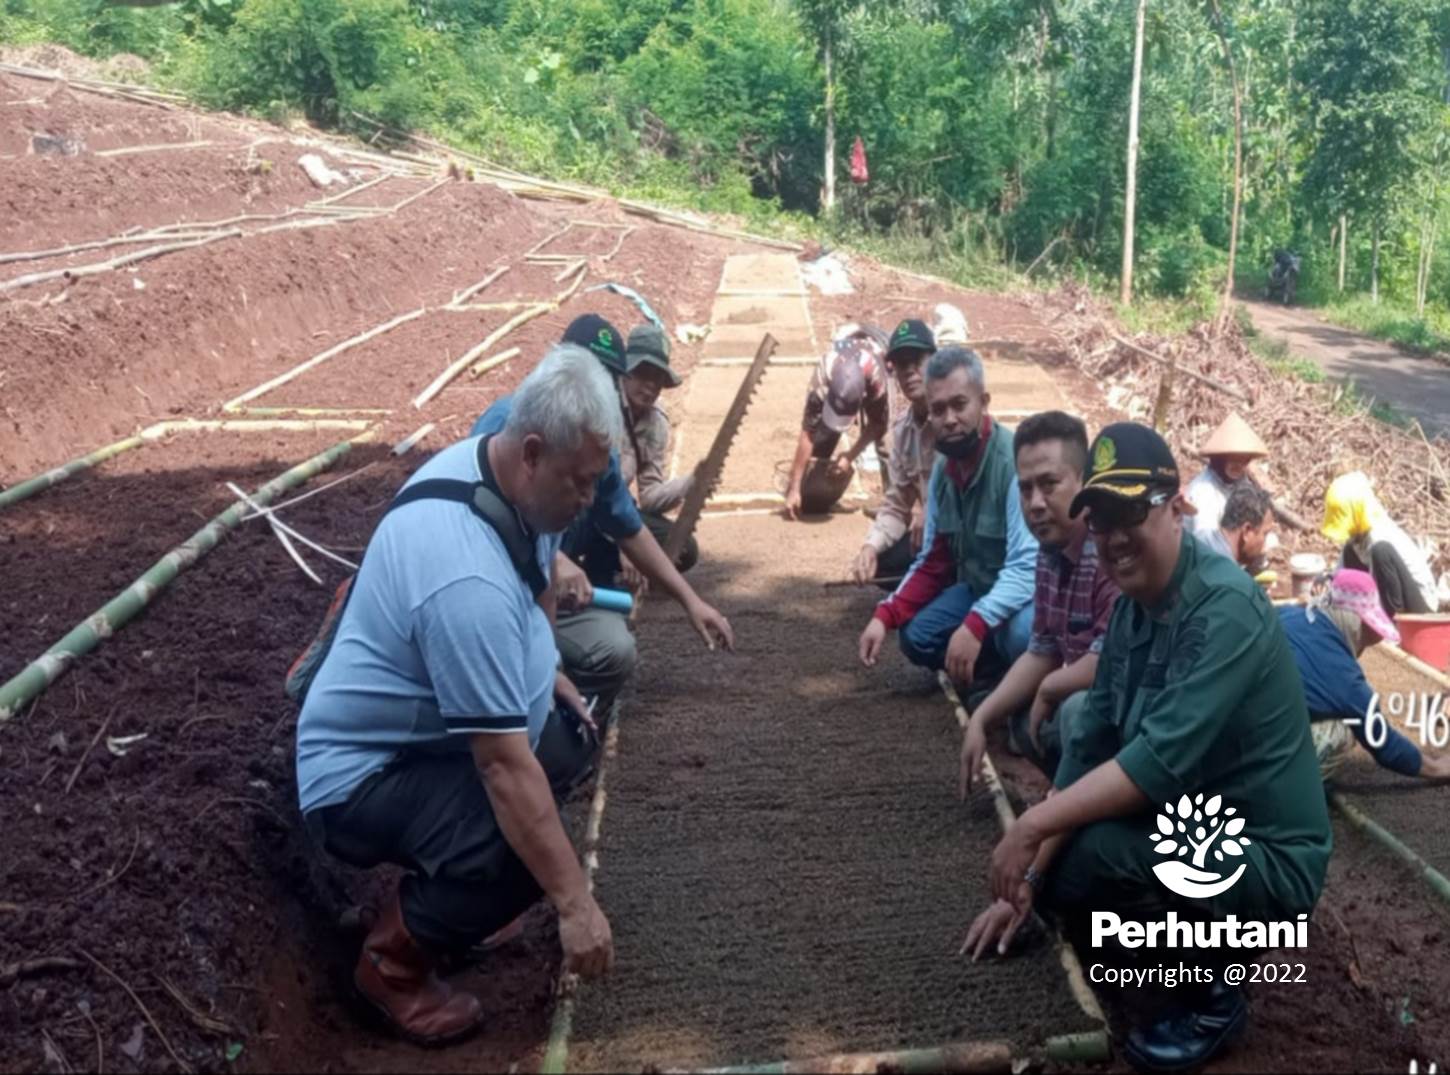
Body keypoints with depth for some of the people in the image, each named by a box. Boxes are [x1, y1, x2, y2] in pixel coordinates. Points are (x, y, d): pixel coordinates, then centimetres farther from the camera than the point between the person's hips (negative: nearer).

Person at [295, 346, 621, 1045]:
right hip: (361, 775, -10)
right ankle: (395, 961, -1)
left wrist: (546, 670, 10)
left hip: (423, 726, 10)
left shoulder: (488, 463, -7)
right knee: (523, 844, -29)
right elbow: (506, 765, -34)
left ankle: (442, 878, 20)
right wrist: (574, 903, -29)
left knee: (572, 736, 12)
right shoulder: (468, 579, -36)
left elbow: (530, 584, 18)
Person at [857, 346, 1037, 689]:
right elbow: (932, 562, 5)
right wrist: (884, 616, -9)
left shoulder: (1016, 461, -29)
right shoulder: (943, 467, -3)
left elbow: (1027, 567, -35)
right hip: (979, 587, 7)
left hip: (1033, 591, -7)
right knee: (916, 636, -9)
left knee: (1021, 633, -37)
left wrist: (975, 625, -46)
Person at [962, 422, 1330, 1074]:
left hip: (1266, 860, -9)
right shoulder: (1131, 608, 2)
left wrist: (1032, 826, -27)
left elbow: (1162, 761, -34)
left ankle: (1215, 996, -4)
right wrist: (1026, 882, 2)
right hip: (1196, 828, 9)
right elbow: (1088, 750, 4)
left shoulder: (1225, 609, -25)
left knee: (1099, 856, -30)